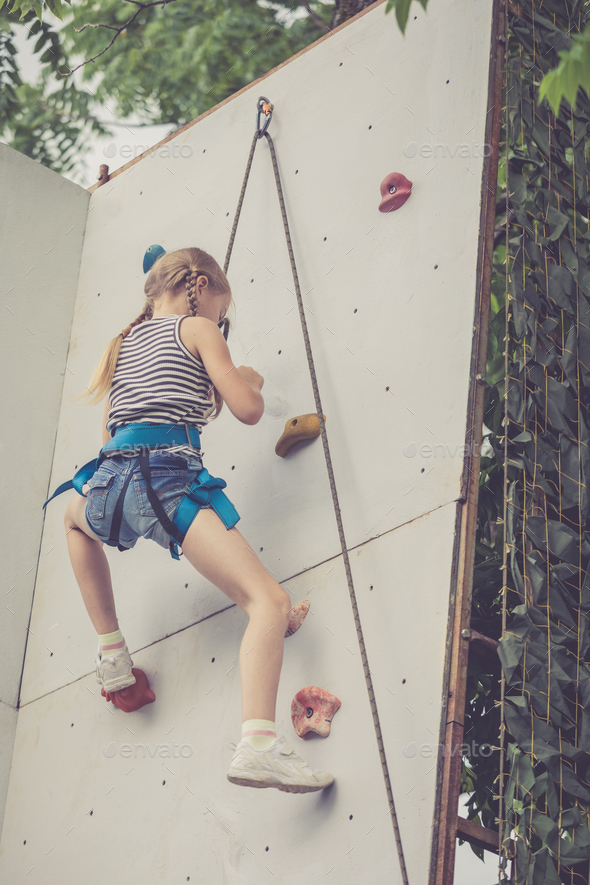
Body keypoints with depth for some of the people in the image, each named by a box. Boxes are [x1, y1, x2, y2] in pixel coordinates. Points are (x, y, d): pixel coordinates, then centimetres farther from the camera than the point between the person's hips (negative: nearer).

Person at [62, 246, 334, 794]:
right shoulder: (197, 329, 11)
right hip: (168, 483, -6)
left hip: (109, 483, 6)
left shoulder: (125, 341, 27)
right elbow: (247, 409, 3)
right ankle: (257, 743, -38)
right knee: (269, 602, -14)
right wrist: (249, 379, 27)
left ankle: (110, 651, 36)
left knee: (77, 517, 45)